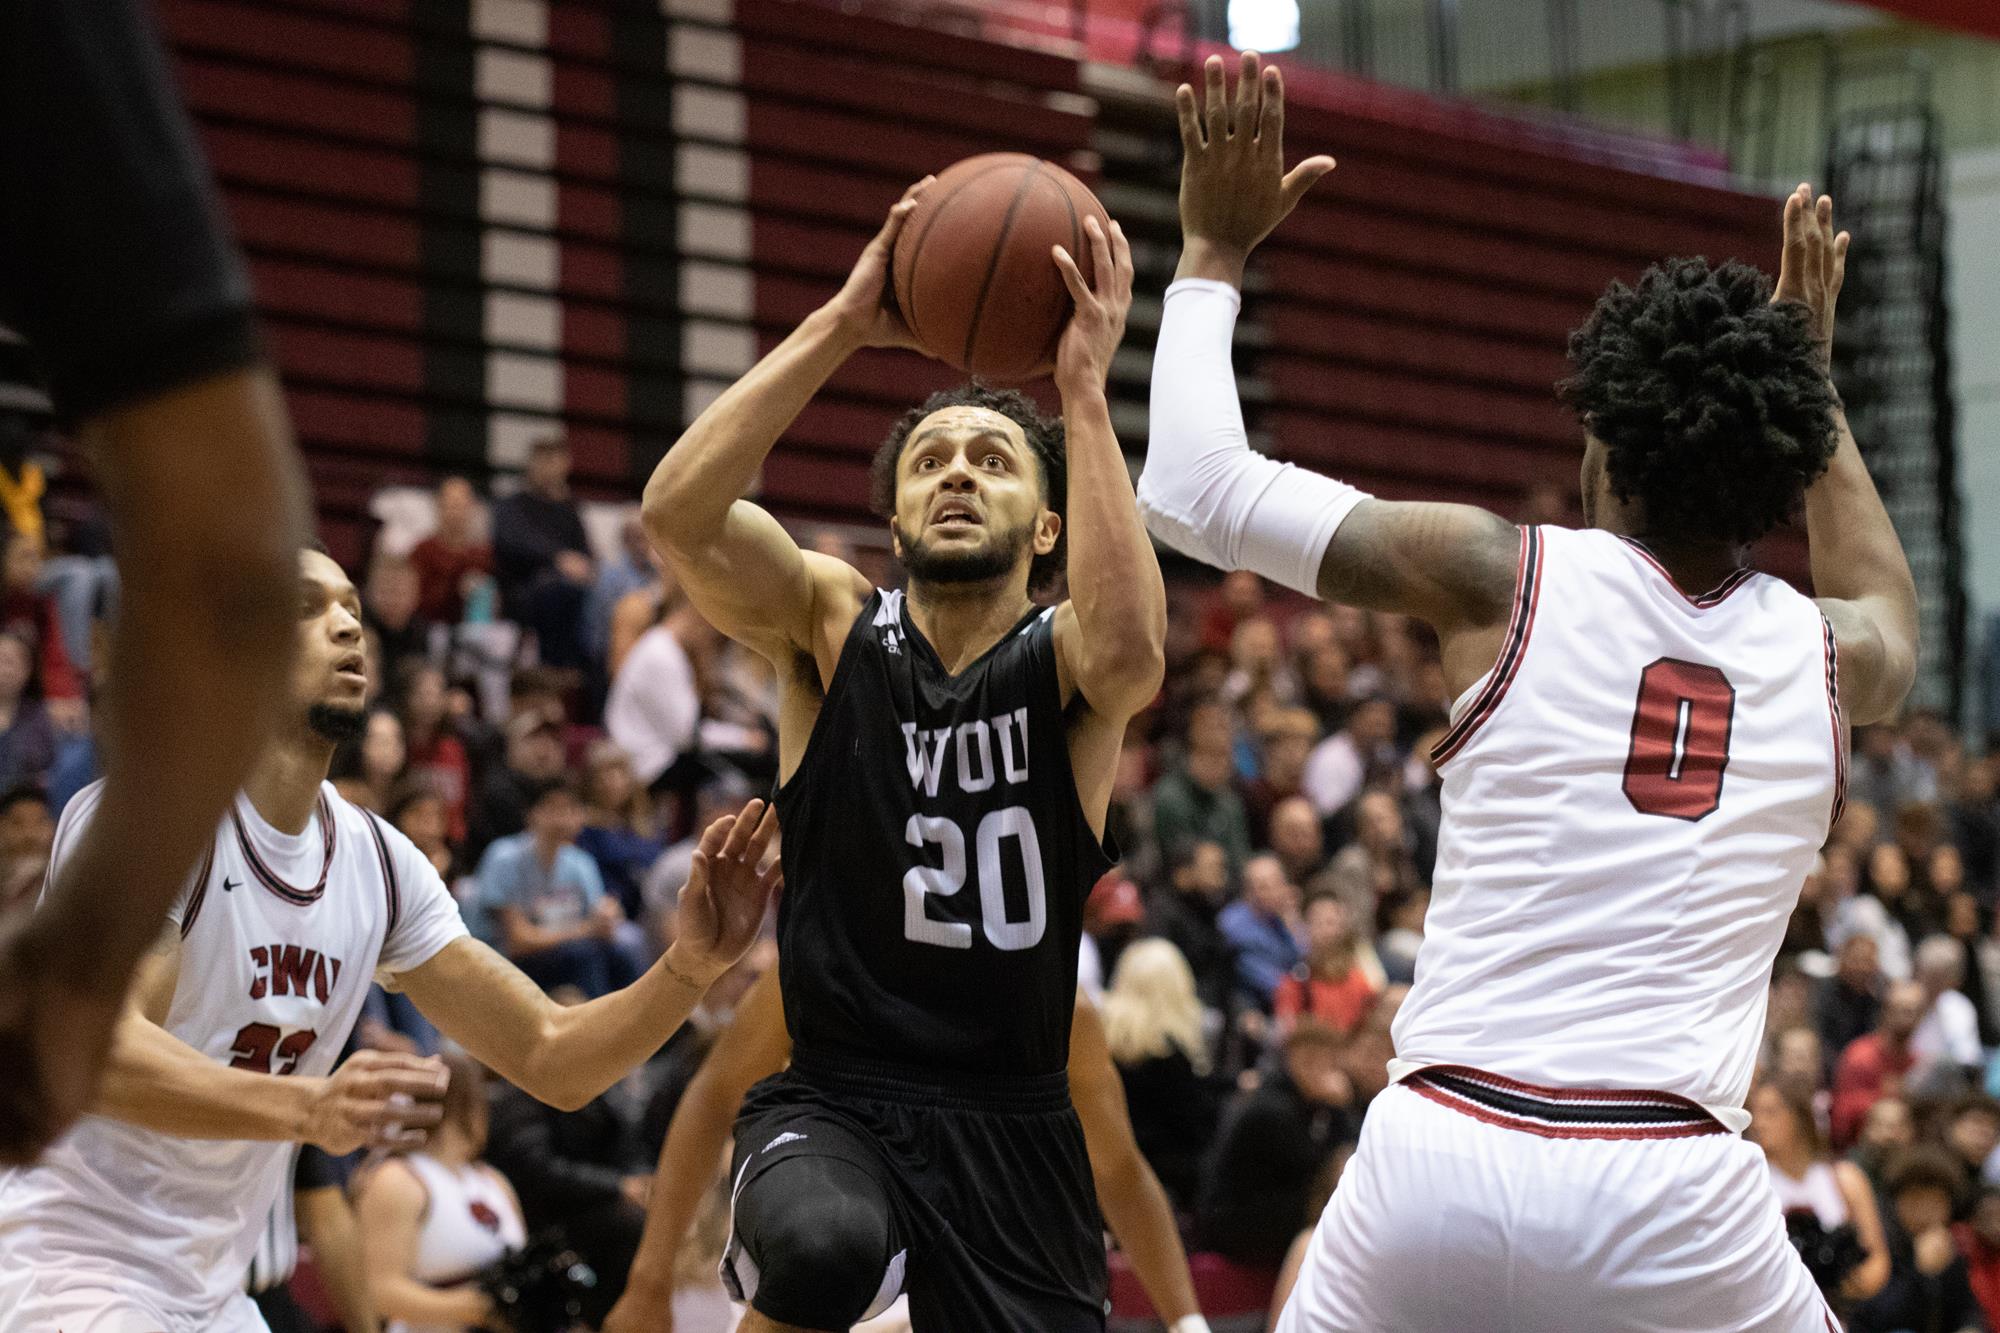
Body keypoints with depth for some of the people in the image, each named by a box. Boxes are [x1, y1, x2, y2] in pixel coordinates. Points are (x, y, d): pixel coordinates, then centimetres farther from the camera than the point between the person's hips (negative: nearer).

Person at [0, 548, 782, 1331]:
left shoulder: (379, 863, 7)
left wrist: (692, 965, -11)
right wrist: (309, 1110, -45)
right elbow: (97, 1054, -30)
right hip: (75, 1259, -8)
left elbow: (551, 1060, 7)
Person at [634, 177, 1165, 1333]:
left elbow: (1129, 652, -28)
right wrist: (844, 325, -19)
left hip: (1012, 1124, 2)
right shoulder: (832, 624, 2)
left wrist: (1086, 390, -24)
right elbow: (676, 513, -18)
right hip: (833, 1099, -2)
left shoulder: (1064, 662, -1)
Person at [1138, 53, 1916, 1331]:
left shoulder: (1501, 578, 3)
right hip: (1668, 1194, 0)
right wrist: (1813, 365, 46)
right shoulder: (1826, 658, 10)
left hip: (1437, 1161, 0)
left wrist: (1215, 252, 21)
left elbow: (1193, 492, 9)